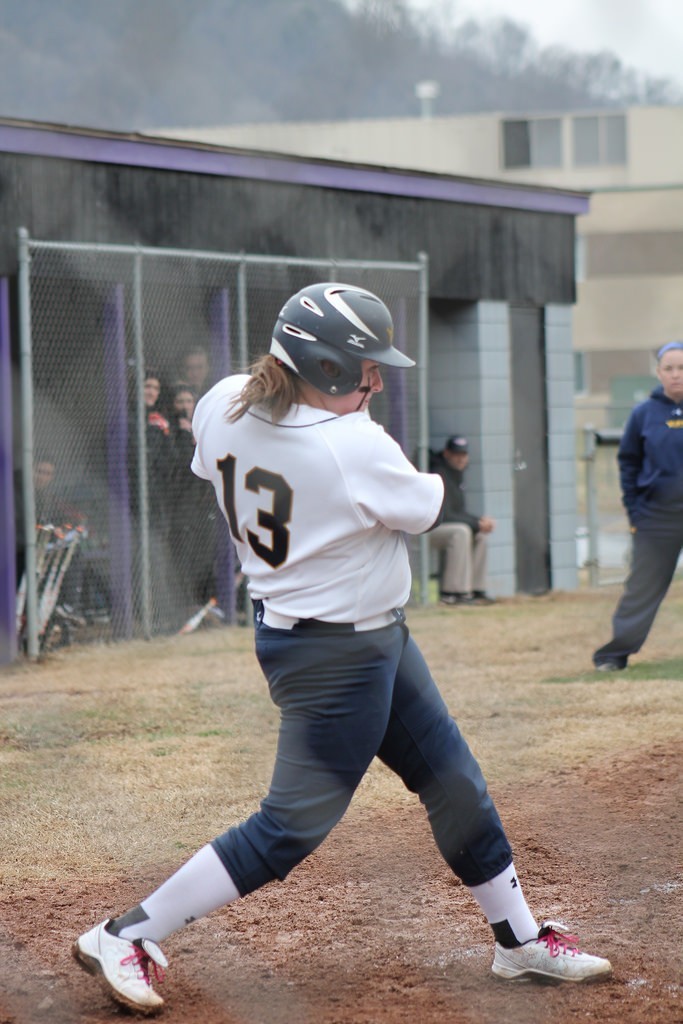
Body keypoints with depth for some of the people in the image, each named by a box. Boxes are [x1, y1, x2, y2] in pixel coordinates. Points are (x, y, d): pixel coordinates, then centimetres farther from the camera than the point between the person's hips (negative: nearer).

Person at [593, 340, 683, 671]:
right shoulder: (644, 414, 1)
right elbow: (628, 462, 10)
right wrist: (634, 509, 4)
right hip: (656, 516, 0)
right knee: (642, 588, 2)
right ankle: (615, 653, 6)